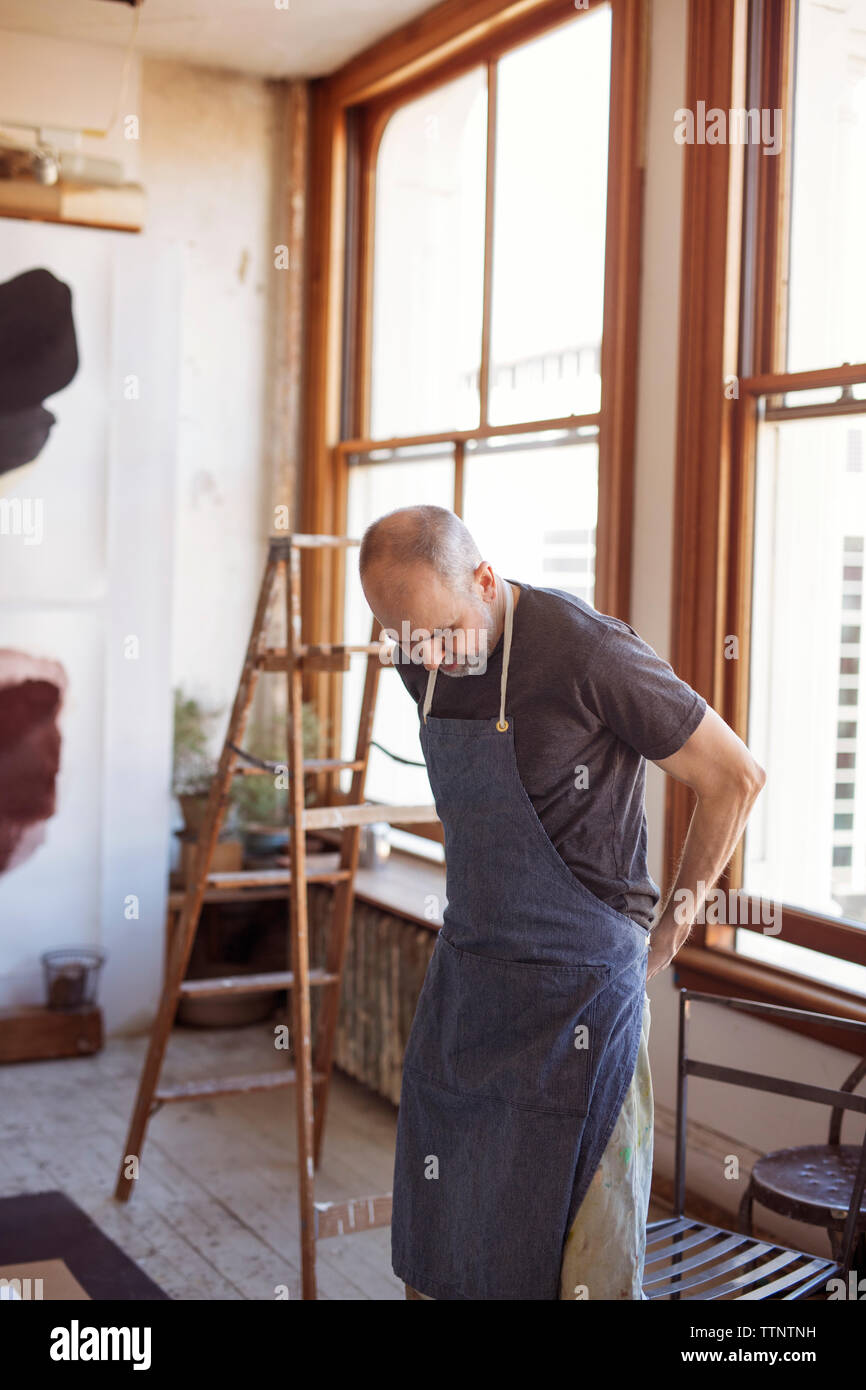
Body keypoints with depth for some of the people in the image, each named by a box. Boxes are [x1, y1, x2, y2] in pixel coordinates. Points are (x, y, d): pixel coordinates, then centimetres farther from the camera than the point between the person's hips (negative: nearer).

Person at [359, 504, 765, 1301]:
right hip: (466, 964, 7)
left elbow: (736, 777, -11)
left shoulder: (589, 652, -20)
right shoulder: (424, 661, 1)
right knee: (437, 1224, 12)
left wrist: (671, 926, -3)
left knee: (579, 1244, 2)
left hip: (579, 979, -6)